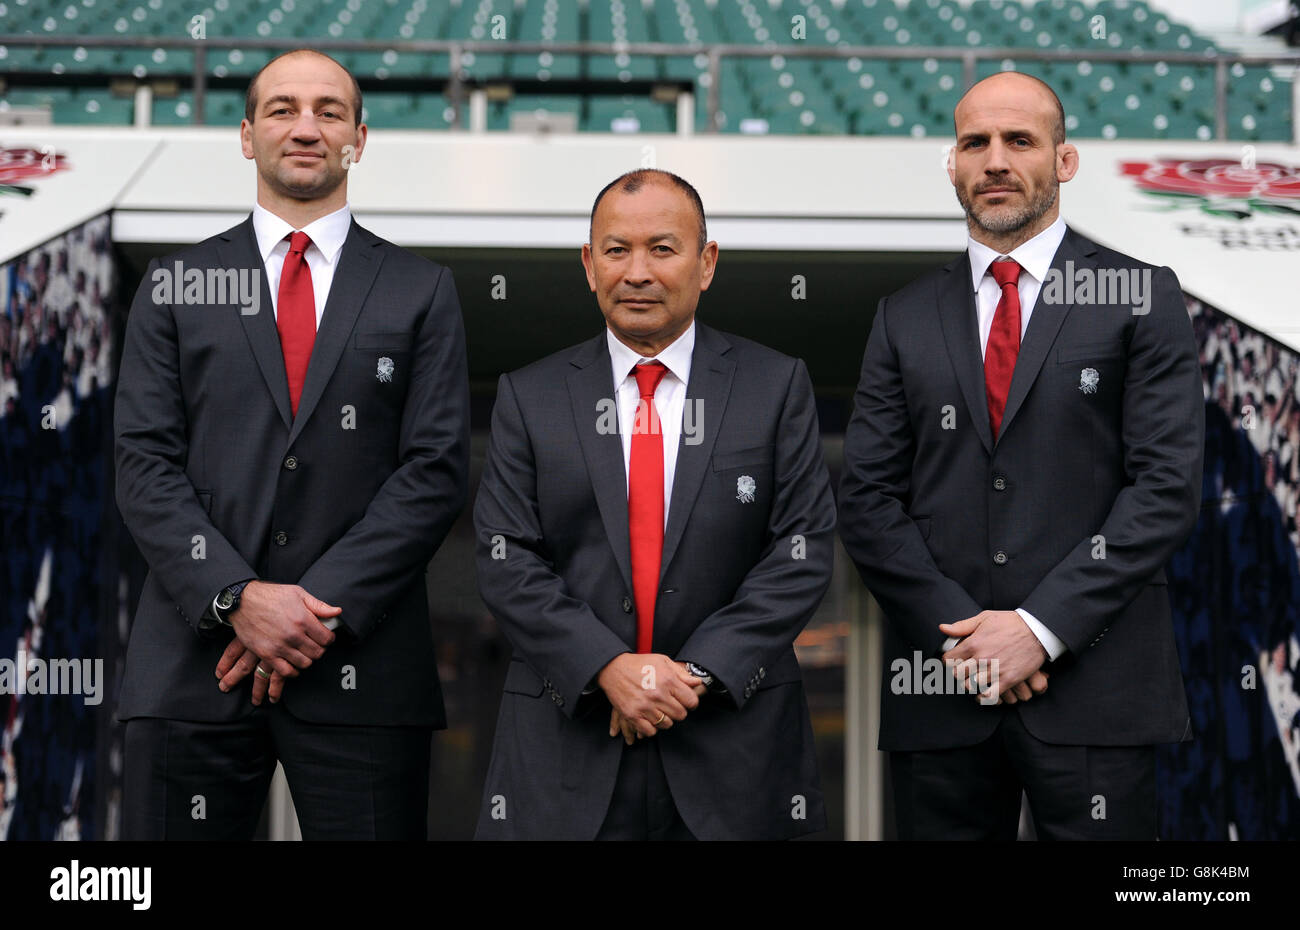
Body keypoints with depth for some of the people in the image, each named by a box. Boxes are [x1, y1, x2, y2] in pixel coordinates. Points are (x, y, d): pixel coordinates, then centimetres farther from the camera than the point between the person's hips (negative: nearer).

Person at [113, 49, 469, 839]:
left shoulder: (421, 291, 9)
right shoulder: (177, 285, 11)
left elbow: (437, 470, 0)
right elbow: (146, 467, 3)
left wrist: (322, 607, -10)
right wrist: (238, 598, -11)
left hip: (362, 663, 0)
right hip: (196, 655, 1)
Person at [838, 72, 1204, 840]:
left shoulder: (1141, 297, 4)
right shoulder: (906, 317, 12)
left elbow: (1168, 487, -4)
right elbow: (867, 498, 6)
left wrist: (1042, 626, -11)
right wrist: (957, 631, -7)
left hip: (1094, 686, -2)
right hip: (940, 691, 2)